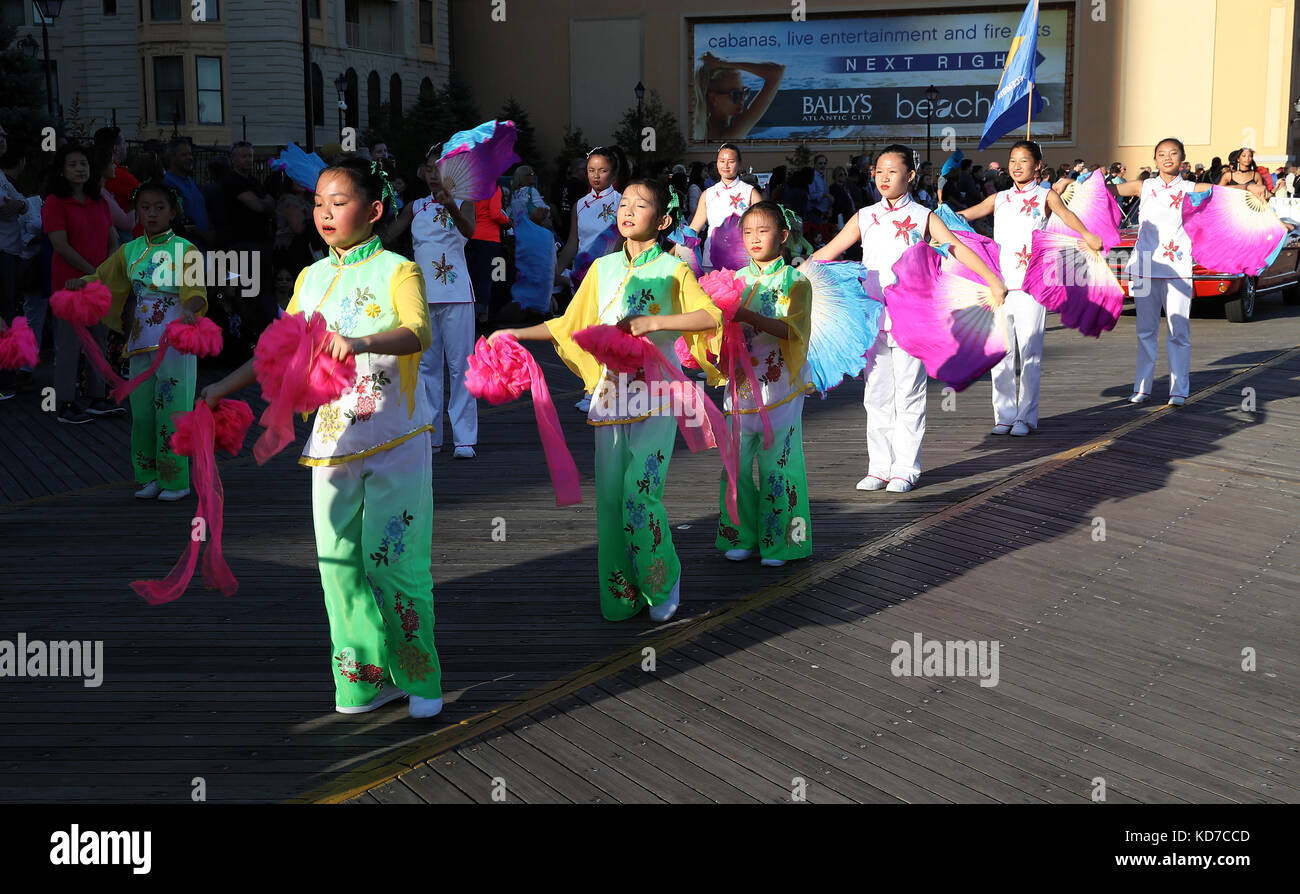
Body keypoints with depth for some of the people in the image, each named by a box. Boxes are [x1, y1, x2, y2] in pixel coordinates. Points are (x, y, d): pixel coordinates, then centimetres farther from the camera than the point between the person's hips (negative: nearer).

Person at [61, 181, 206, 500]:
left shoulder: (184, 250, -2)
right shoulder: (130, 251, 12)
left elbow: (195, 290, -13)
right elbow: (104, 278, 20)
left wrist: (190, 309, -34)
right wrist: (83, 282, -1)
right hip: (141, 340, 5)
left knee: (172, 407, -4)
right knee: (141, 409, 7)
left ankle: (176, 480, 5)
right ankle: (148, 477, 18)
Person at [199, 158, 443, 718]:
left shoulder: (397, 271, -5)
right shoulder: (311, 279, 13)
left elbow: (418, 332, -25)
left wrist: (361, 342, -43)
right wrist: (221, 389, 9)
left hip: (394, 440, -5)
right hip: (333, 439, 5)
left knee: (394, 559, -4)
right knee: (339, 562, 6)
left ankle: (419, 678, 13)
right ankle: (365, 679, 18)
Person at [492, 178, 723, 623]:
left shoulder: (673, 269, -1)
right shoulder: (603, 268, 13)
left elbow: (712, 316, -12)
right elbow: (570, 324, 18)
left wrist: (653, 322, -17)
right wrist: (516, 334, 13)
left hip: (655, 397, -4)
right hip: (610, 393, 5)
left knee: (640, 495, -11)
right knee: (609, 497, 4)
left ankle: (663, 583, 12)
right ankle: (621, 596, 15)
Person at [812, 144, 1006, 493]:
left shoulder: (923, 217, 1)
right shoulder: (864, 218, 9)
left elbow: (958, 248, -9)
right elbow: (828, 252, 12)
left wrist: (993, 281, -20)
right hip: (874, 318, 3)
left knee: (908, 395, 2)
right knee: (876, 395, 7)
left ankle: (905, 469, 10)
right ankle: (879, 467, 15)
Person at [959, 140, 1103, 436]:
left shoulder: (1046, 195, 5)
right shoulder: (999, 199, 17)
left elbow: (1064, 213, -15)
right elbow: (966, 214, 8)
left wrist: (1086, 235, -34)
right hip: (999, 283, 4)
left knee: (1029, 352, -4)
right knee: (1001, 352, 3)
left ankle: (1026, 417, 2)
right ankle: (1004, 415, 10)